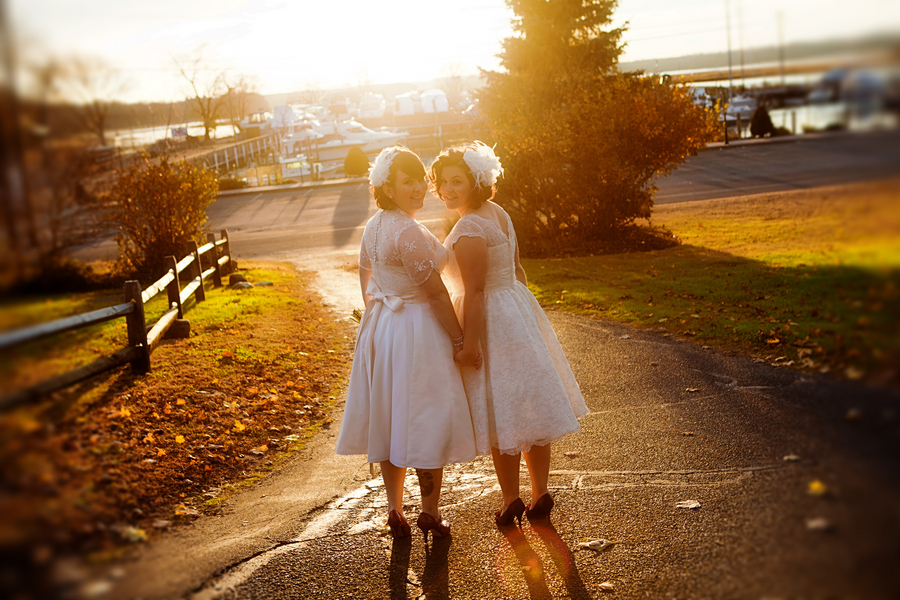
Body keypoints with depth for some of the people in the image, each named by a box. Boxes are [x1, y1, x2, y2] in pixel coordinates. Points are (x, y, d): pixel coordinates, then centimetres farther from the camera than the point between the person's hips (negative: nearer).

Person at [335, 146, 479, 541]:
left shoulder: (373, 227, 7)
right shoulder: (409, 233, -21)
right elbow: (436, 292, -21)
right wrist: (461, 341, -15)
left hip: (380, 330, 9)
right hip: (417, 332, -9)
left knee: (390, 421, 14)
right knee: (426, 422, 2)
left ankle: (395, 509, 24)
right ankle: (429, 514, 14)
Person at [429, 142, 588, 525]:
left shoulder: (468, 231, -21)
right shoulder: (497, 213, 9)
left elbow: (473, 292, -24)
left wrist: (468, 343, -22)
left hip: (491, 322, -10)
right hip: (518, 309, 10)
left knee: (501, 416, 2)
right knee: (528, 407, 13)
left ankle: (511, 500, 14)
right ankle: (540, 494, 23)